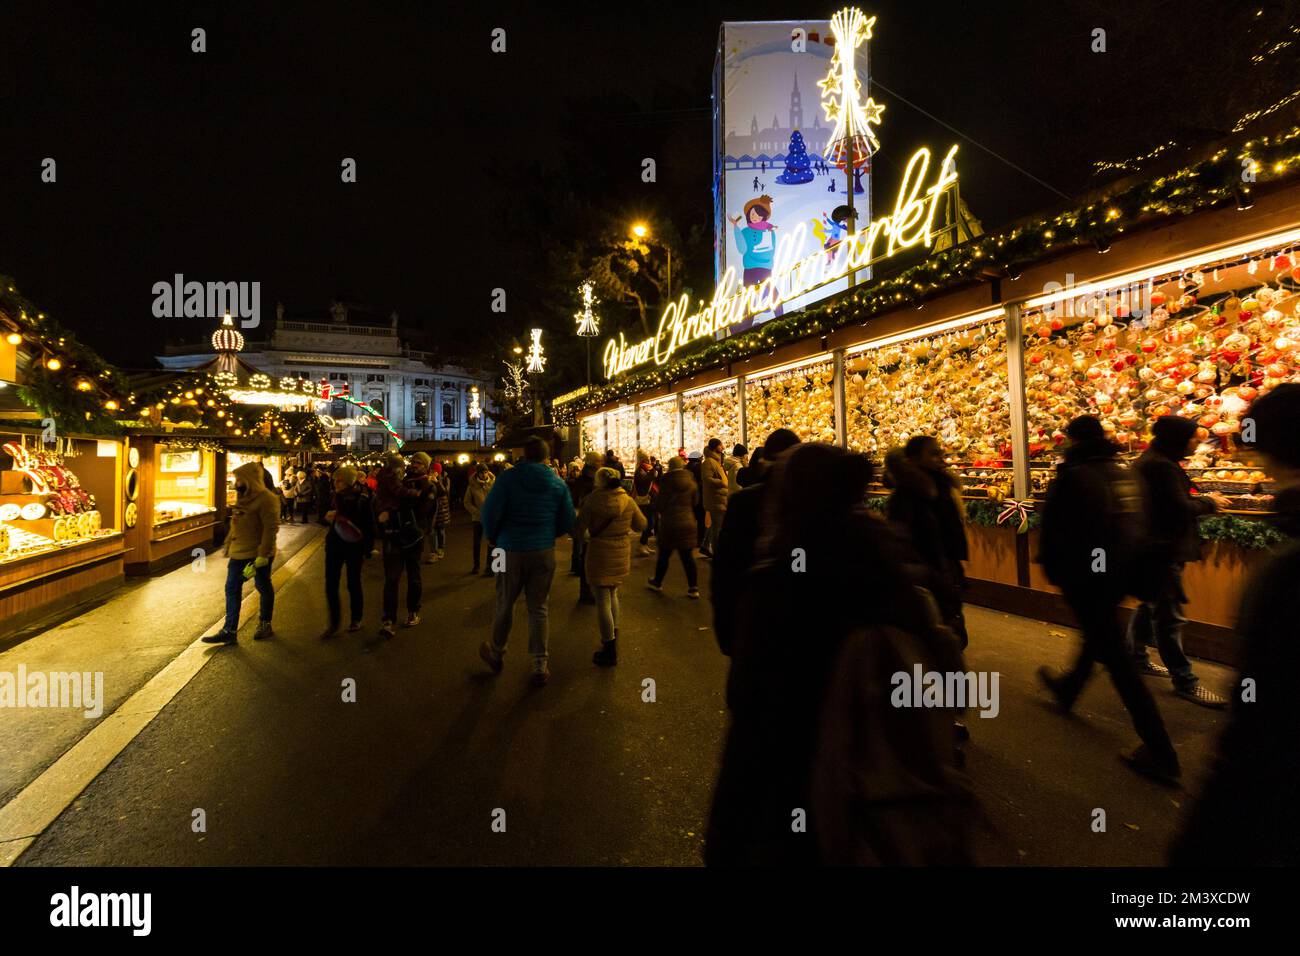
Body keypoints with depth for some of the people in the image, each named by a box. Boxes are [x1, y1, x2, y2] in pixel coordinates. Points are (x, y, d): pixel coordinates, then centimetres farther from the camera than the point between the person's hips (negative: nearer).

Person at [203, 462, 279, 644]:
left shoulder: (266, 499, -17)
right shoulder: (242, 497, 11)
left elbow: (271, 529, -22)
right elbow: (236, 524, 21)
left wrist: (262, 555, -25)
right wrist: (229, 546, 19)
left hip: (258, 554, -8)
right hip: (238, 553, 9)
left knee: (263, 587, 7)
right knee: (232, 589, 9)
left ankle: (265, 625, 23)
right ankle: (229, 631, 17)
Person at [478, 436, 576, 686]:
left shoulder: (508, 478, -10)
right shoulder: (558, 484, -1)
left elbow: (490, 513, -14)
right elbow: (567, 522, 1)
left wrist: (494, 538, 5)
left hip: (511, 550, -2)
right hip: (544, 552, 2)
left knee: (504, 606, 16)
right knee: (538, 609, 10)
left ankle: (496, 655, 35)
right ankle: (540, 666, 14)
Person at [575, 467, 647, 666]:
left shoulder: (591, 502, -12)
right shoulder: (628, 501, -1)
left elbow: (578, 531, -9)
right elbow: (641, 525, 9)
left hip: (600, 554, -4)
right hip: (622, 553, 5)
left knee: (603, 599, 2)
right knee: (612, 593, 24)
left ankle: (610, 651, 6)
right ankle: (613, 637, 35)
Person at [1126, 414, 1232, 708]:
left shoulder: (1150, 461, 12)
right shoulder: (1162, 466, -19)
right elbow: (1181, 508, -19)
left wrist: (1199, 500, 5)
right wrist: (1209, 502, -2)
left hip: (1153, 547, 11)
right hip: (1162, 549, -11)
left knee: (1151, 605, 21)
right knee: (1170, 615, -4)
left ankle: (1135, 656, 33)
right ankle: (1184, 681, 3)